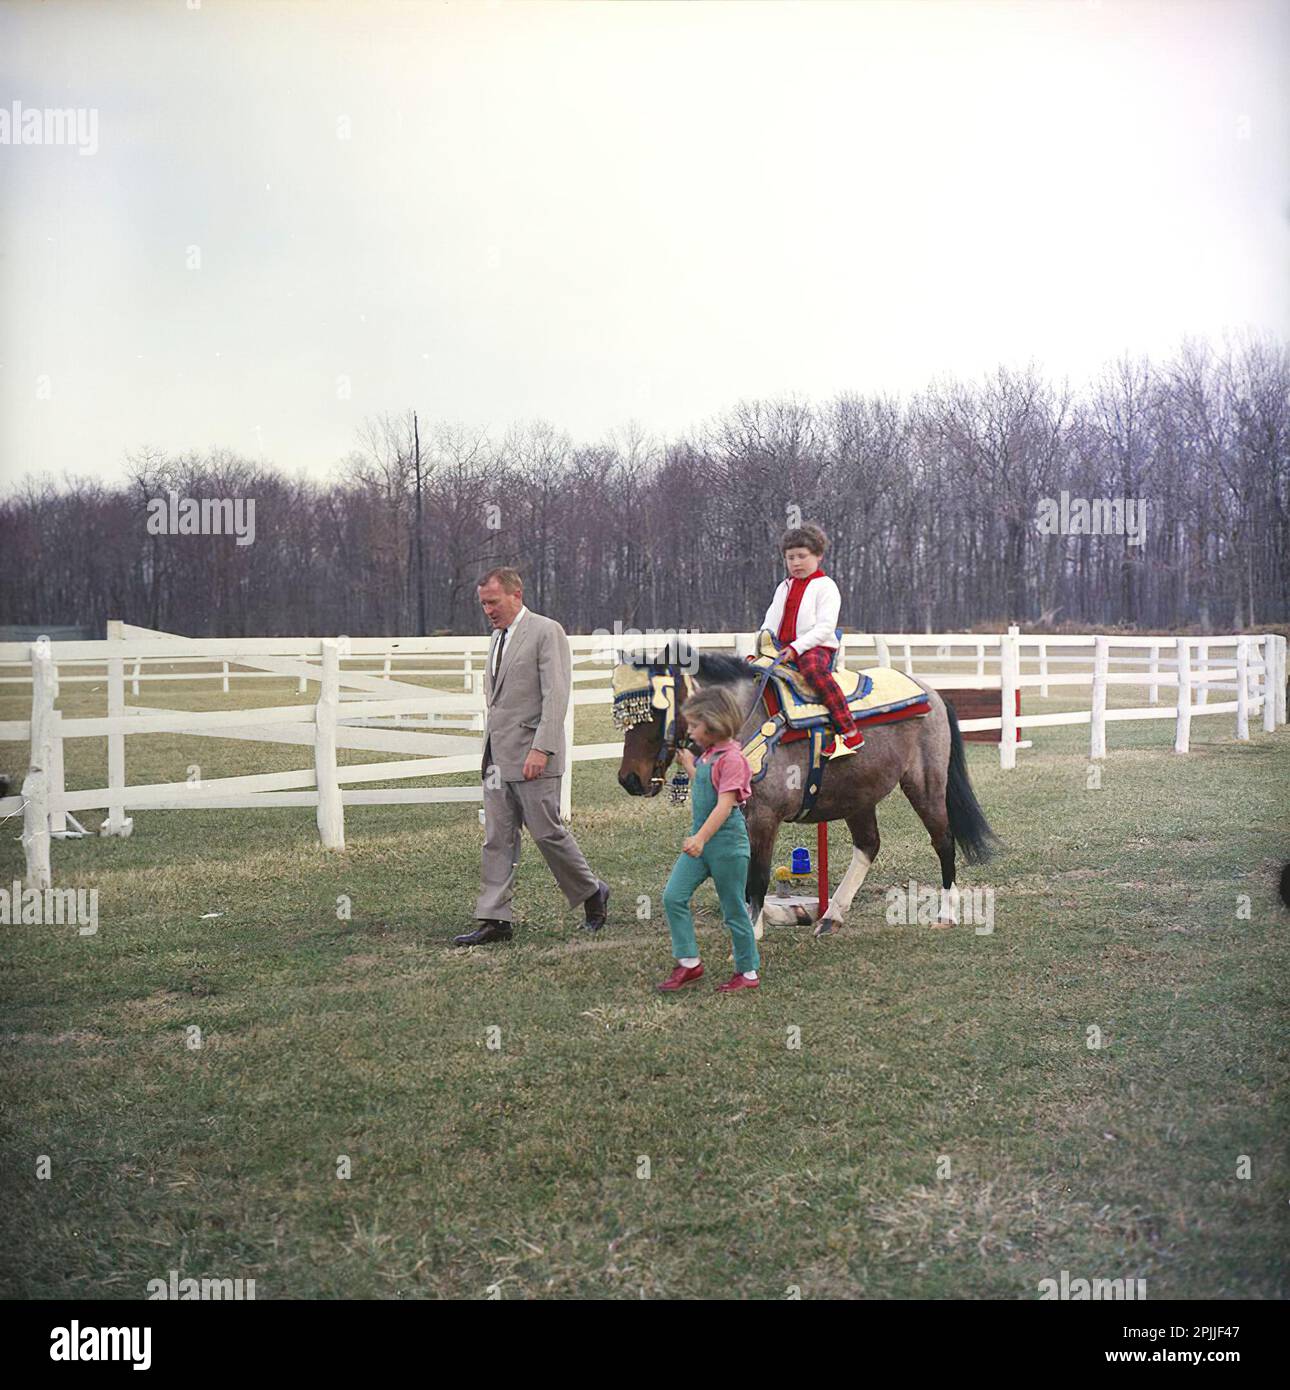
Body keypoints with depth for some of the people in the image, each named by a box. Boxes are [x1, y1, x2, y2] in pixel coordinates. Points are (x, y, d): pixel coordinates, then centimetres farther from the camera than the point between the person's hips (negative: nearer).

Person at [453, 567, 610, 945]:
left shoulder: (546, 632, -8)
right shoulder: (498, 636, 18)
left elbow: (556, 695, -15)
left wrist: (541, 748, -22)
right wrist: (490, 753, 16)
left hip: (531, 756, -8)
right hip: (497, 758, 8)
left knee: (547, 832, -3)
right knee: (497, 839, 4)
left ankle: (592, 893, 18)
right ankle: (495, 919, 5)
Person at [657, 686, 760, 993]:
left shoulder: (732, 758, -17)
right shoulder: (709, 754, 10)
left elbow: (724, 804, -25)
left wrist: (701, 838, -33)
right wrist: (689, 766, 27)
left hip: (727, 841, -9)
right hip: (701, 837, 9)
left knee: (733, 909, 3)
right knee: (673, 896, 0)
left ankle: (748, 973, 17)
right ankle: (689, 963, 8)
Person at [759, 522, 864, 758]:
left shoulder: (825, 587, 0)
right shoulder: (784, 588, 22)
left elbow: (825, 627, -11)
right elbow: (771, 622, 20)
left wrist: (796, 647, -21)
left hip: (816, 647, -7)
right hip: (783, 648, 7)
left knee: (814, 669, -38)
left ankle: (850, 733, -40)